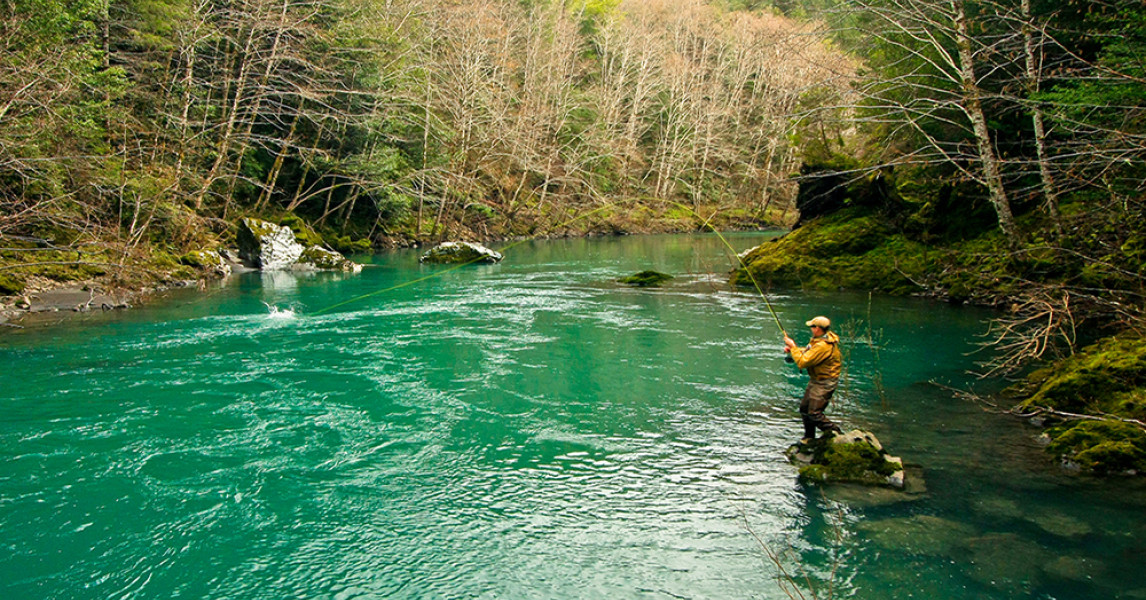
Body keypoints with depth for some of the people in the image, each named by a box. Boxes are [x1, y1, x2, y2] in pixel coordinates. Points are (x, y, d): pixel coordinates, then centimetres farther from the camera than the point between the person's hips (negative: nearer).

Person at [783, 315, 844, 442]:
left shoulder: (823, 346, -28)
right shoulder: (818, 340, 4)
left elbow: (802, 362, -27)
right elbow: (807, 352, 17)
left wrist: (792, 346, -16)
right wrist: (792, 349, 0)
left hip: (825, 383, -10)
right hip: (816, 380, 10)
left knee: (814, 413, -12)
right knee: (804, 408, 15)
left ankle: (834, 431, 5)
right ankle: (809, 437, 28)